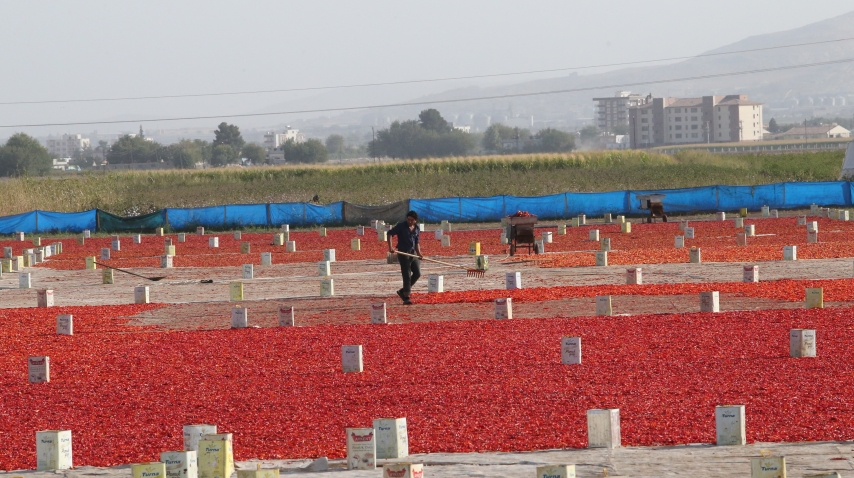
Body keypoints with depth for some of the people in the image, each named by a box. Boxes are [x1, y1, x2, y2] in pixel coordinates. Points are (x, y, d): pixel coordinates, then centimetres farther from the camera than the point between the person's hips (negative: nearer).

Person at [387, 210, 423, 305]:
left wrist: (418, 253, 3)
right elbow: (390, 233, -9)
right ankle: (406, 297, -3)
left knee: (417, 273, 3)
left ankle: (403, 291, 17)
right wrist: (390, 247, -19)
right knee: (407, 276, -8)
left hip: (413, 253, 6)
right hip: (403, 253, -6)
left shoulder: (416, 228, 9)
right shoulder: (401, 226, -9)